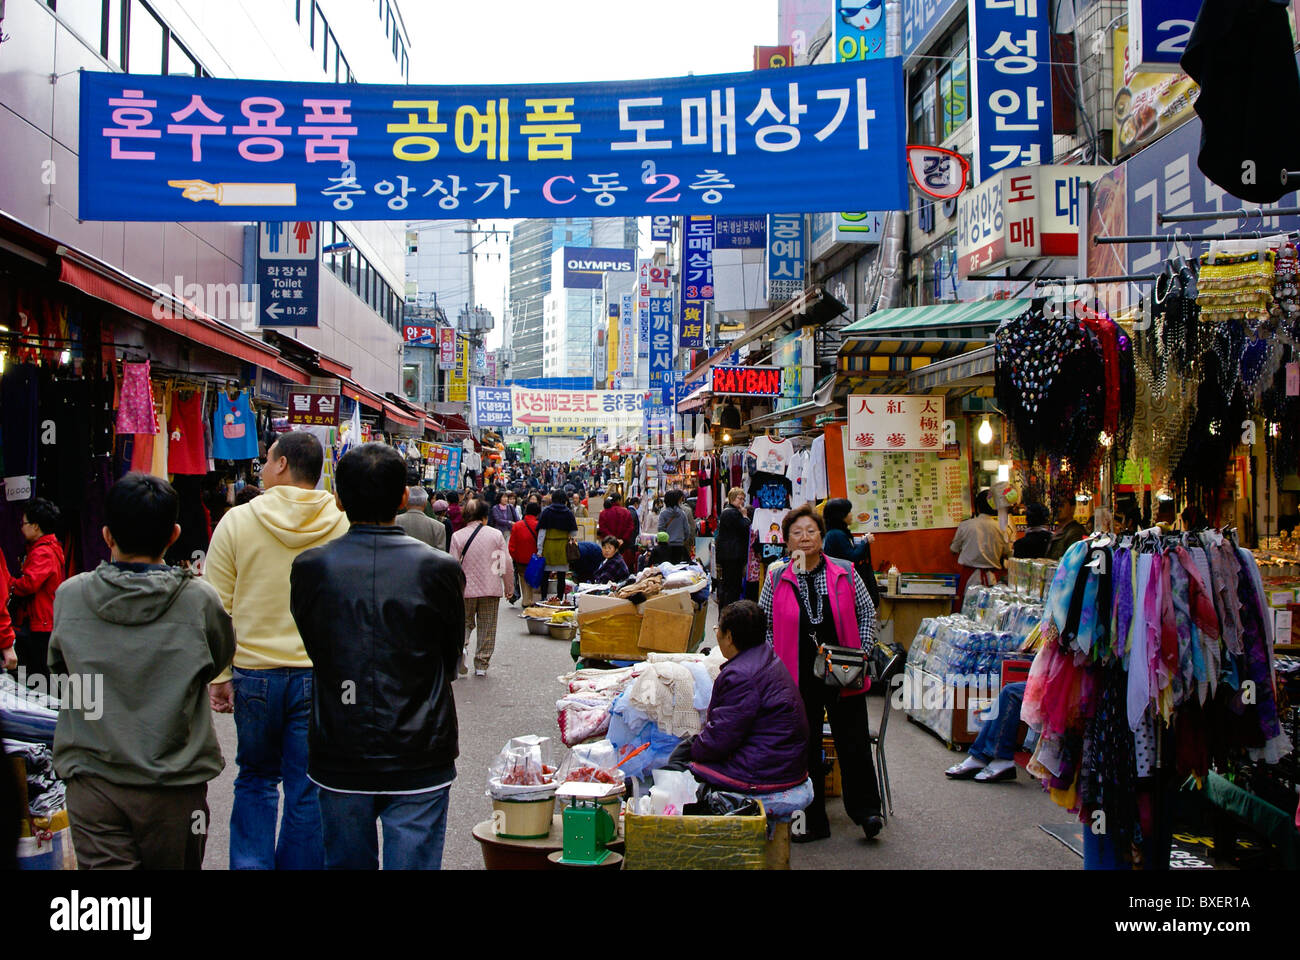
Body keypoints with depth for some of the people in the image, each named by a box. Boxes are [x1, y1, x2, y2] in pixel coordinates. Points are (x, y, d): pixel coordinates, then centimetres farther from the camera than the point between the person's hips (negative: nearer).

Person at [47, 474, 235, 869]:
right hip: (174, 783, -1)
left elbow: (57, 665, 11)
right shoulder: (200, 600, -13)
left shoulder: (69, 596, -6)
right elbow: (220, 658, 5)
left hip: (91, 782, 1)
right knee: (174, 865, 16)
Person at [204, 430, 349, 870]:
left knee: (255, 781, 18)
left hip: (254, 673, 0)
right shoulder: (343, 527, -3)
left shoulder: (237, 521, -4)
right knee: (307, 792, 8)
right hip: (320, 675, 0)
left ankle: (250, 864, 14)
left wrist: (217, 675, 3)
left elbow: (216, 607, -2)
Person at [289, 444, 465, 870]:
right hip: (419, 759, -2)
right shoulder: (439, 569, -12)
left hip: (339, 759, 2)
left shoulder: (309, 568, -9)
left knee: (346, 863, 17)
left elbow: (313, 646, 5)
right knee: (412, 862, 8)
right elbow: (450, 660, 2)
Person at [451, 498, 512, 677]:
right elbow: (506, 565, -1)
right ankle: (481, 665, 12)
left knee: (466, 622, 17)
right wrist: (509, 587, 11)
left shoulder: (457, 536, -5)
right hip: (491, 588, 0)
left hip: (466, 588, 0)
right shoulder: (496, 534, -3)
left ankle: (462, 645, -12)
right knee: (487, 627, 10)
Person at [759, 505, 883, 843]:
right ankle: (812, 820, 17)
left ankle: (865, 810, 20)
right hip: (797, 678, 1)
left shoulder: (844, 573, 1)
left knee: (853, 741, 2)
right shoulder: (776, 578, 2)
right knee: (804, 747, 7)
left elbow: (867, 613, 8)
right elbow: (764, 625, 7)